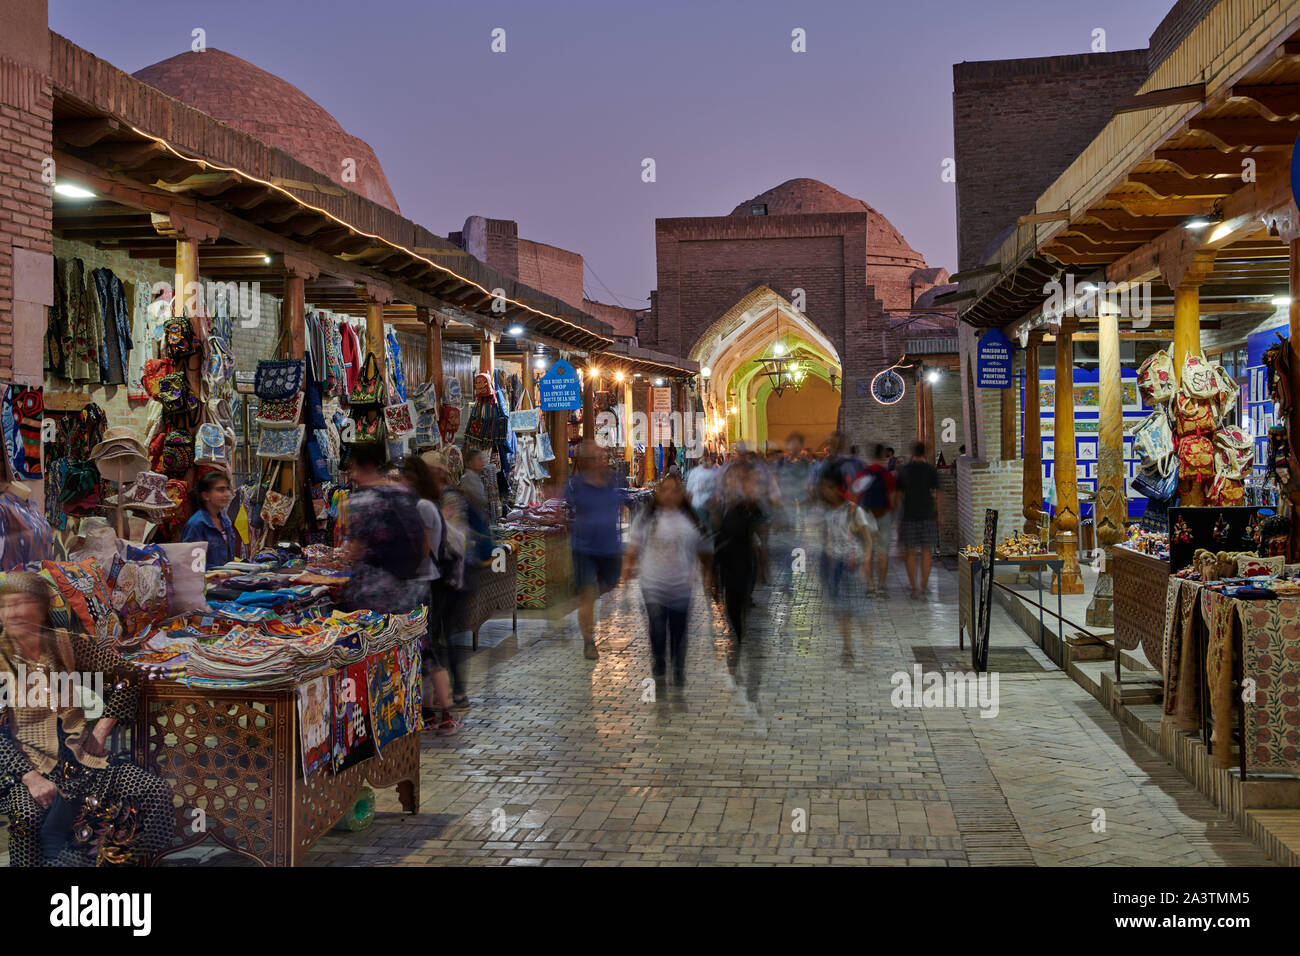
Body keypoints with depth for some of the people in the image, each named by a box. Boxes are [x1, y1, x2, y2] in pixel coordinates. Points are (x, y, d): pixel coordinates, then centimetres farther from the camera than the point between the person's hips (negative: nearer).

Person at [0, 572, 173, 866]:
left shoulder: (66, 644, 4)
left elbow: (126, 674, 8)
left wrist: (103, 728, 0)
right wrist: (30, 777, -19)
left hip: (81, 757, 3)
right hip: (27, 763, -3)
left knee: (157, 792, -16)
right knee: (27, 814, -37)